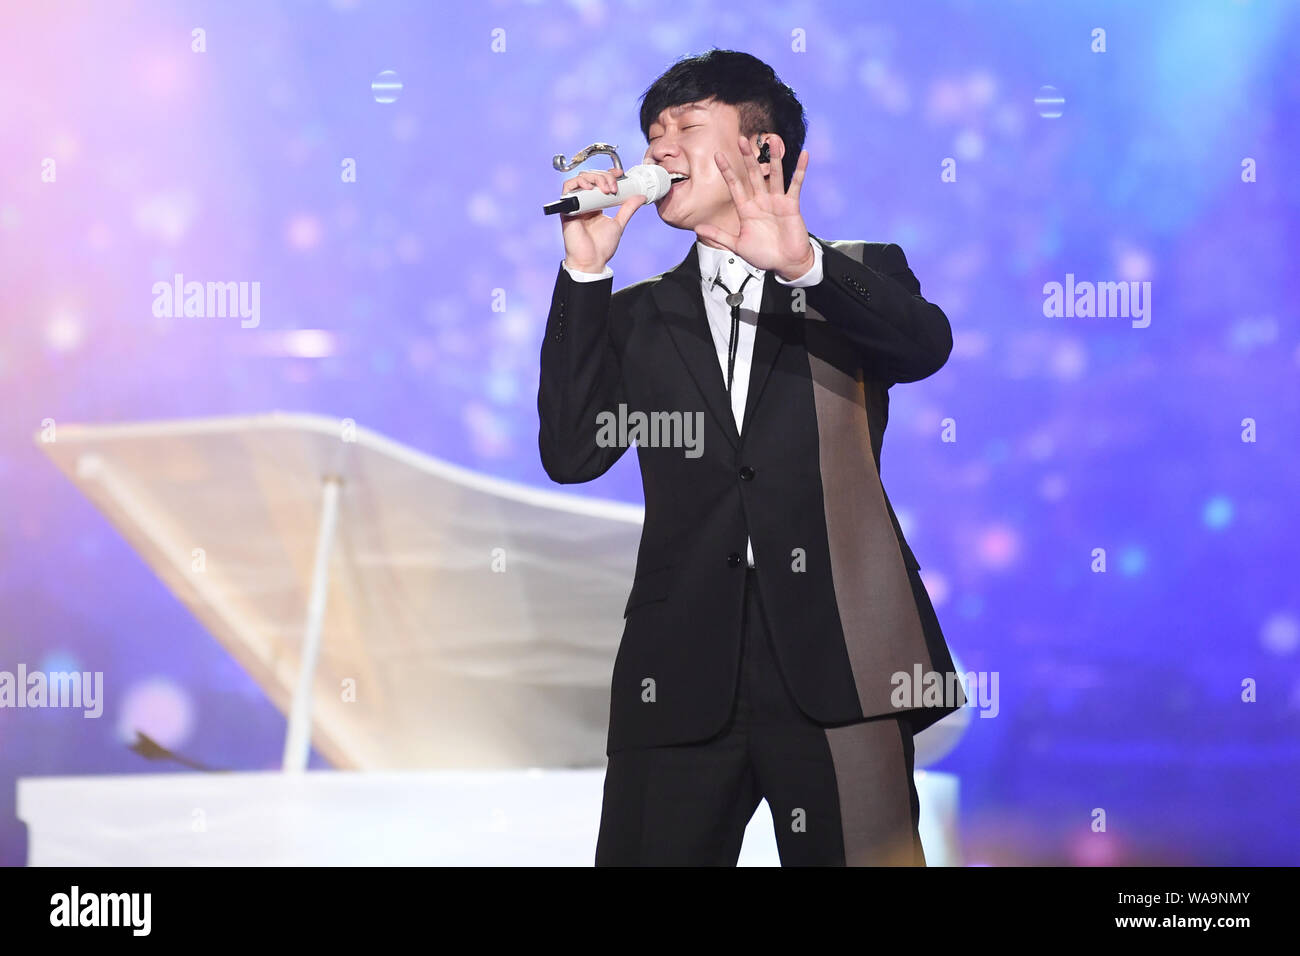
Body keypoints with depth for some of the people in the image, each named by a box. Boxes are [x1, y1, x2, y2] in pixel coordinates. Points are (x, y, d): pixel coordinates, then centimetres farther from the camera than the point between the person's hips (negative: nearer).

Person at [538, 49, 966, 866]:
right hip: (681, 679, 2)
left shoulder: (860, 278, 11)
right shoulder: (640, 316, 18)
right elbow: (571, 453, 2)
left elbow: (926, 344, -12)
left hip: (835, 670, -2)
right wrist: (585, 272, -3)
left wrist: (806, 265, -29)